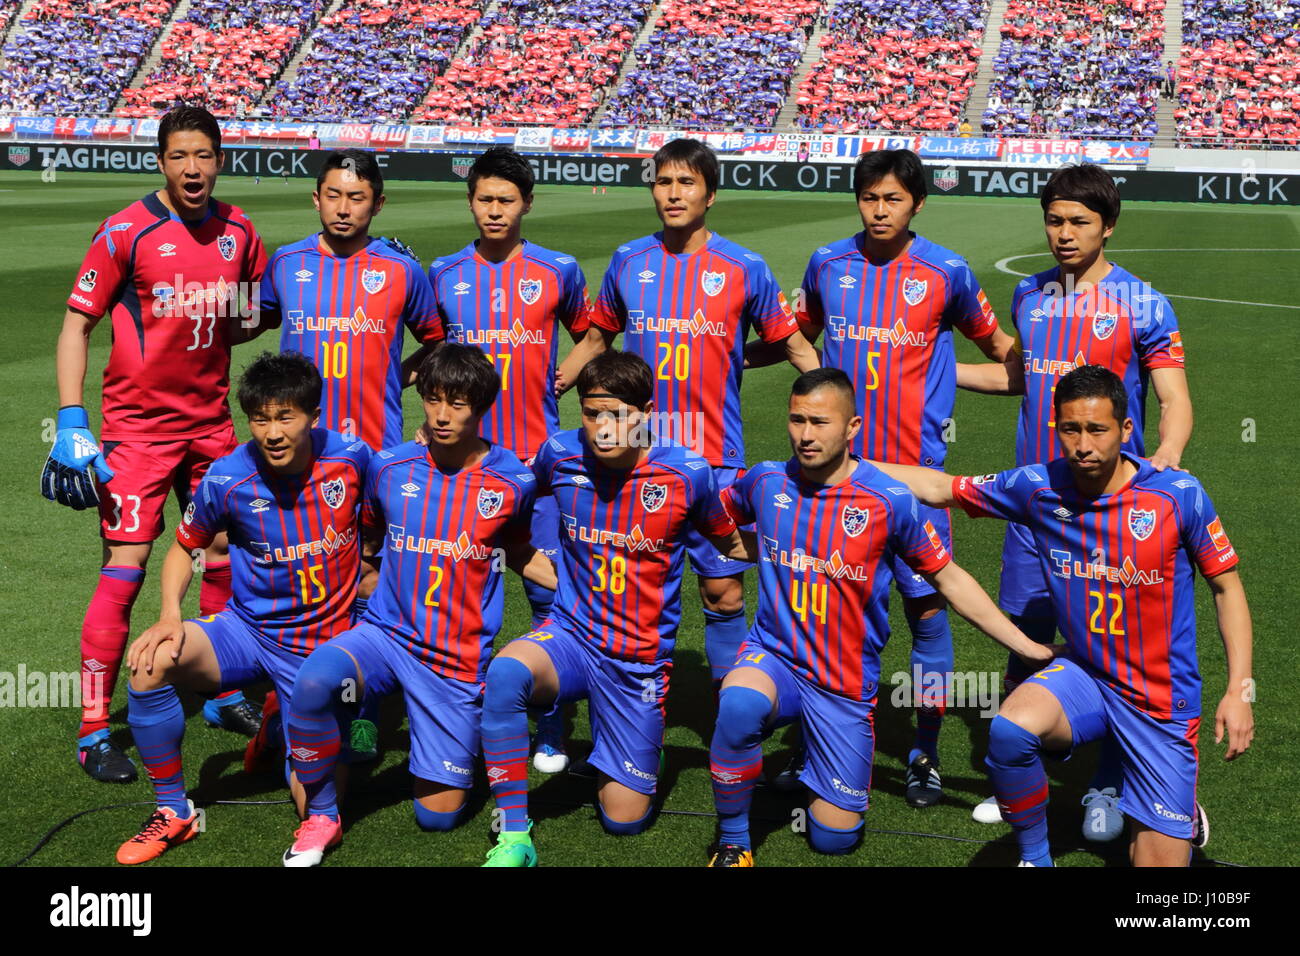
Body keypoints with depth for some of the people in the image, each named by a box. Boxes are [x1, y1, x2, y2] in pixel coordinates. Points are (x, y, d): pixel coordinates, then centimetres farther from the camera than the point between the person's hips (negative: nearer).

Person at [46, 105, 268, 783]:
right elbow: (77, 325, -8)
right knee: (126, 565, -7)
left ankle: (225, 696, 30)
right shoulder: (126, 232, -10)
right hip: (138, 423, -5)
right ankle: (93, 732, 1)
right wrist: (72, 422, -16)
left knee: (225, 559, 11)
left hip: (211, 420, 5)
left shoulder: (237, 231, 4)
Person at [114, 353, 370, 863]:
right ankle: (174, 811, -9)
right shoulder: (227, 478, -14)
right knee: (152, 662, -31)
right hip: (249, 629, 0)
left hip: (323, 647, 0)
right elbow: (185, 546, 1)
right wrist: (170, 615, -15)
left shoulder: (351, 457, -14)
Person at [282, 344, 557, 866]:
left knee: (437, 815, 2)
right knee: (314, 680, -34)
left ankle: (458, 744, 37)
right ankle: (321, 815, -10)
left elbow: (517, 553, 14)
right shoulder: (389, 467, -2)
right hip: (387, 633, 1)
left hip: (458, 661, 0)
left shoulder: (512, 481, -4)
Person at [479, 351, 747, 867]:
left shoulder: (687, 473, -14)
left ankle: (641, 749, 41)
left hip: (641, 660, -1)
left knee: (624, 819, 4)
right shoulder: (560, 455, -8)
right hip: (570, 635, 1)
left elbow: (731, 542, 5)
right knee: (505, 673, -35)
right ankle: (514, 839, -22)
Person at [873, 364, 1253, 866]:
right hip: (1083, 675, 2)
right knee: (1009, 730, -31)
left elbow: (1227, 587, -4)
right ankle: (1034, 855, -4)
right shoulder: (1037, 487, -9)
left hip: (1162, 699, -2)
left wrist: (1238, 690, -10)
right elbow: (940, 488, 3)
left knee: (1157, 861, -2)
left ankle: (1181, 812, 36)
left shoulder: (1178, 494, -15)